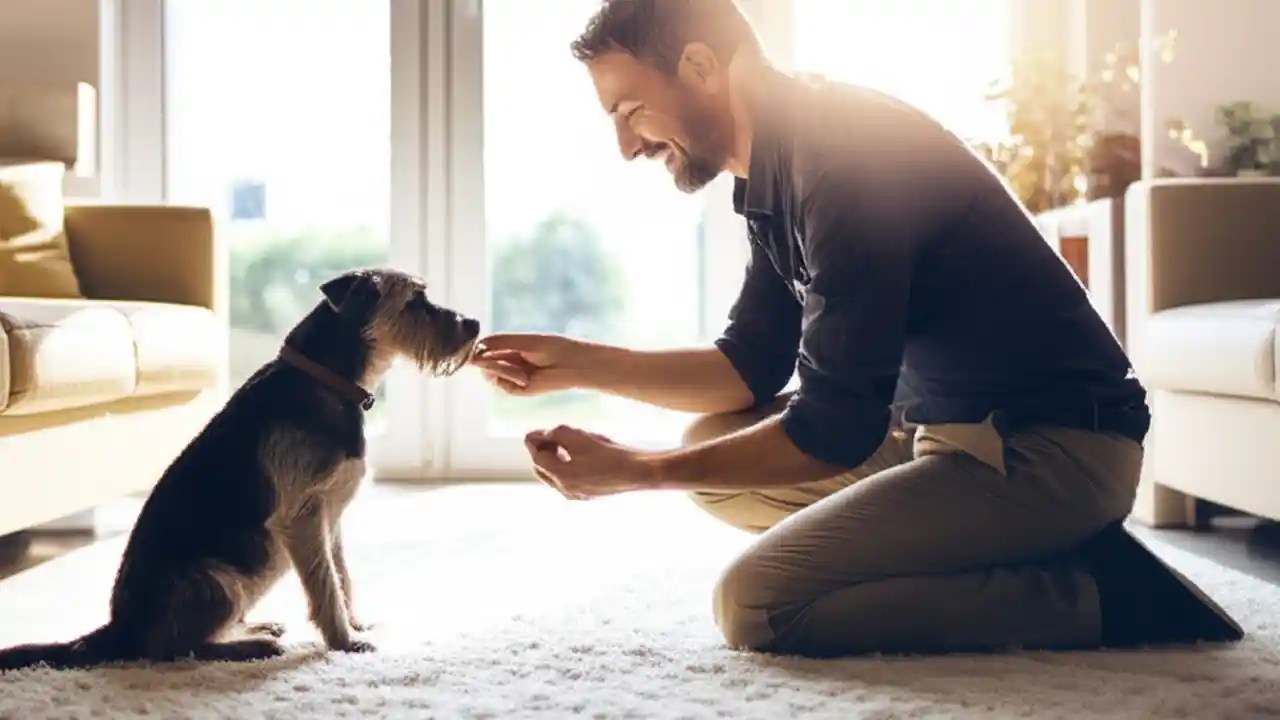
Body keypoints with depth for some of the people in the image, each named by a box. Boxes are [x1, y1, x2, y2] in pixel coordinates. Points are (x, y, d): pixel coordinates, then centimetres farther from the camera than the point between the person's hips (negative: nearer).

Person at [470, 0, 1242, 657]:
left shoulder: (848, 152, -22)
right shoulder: (780, 167, 8)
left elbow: (835, 430, -22)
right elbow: (752, 367, 15)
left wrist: (635, 471, -14)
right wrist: (580, 362, 5)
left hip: (1055, 443, -10)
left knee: (756, 602, -20)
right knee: (716, 450, 15)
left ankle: (1097, 593, -10)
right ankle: (1029, 556, 5)